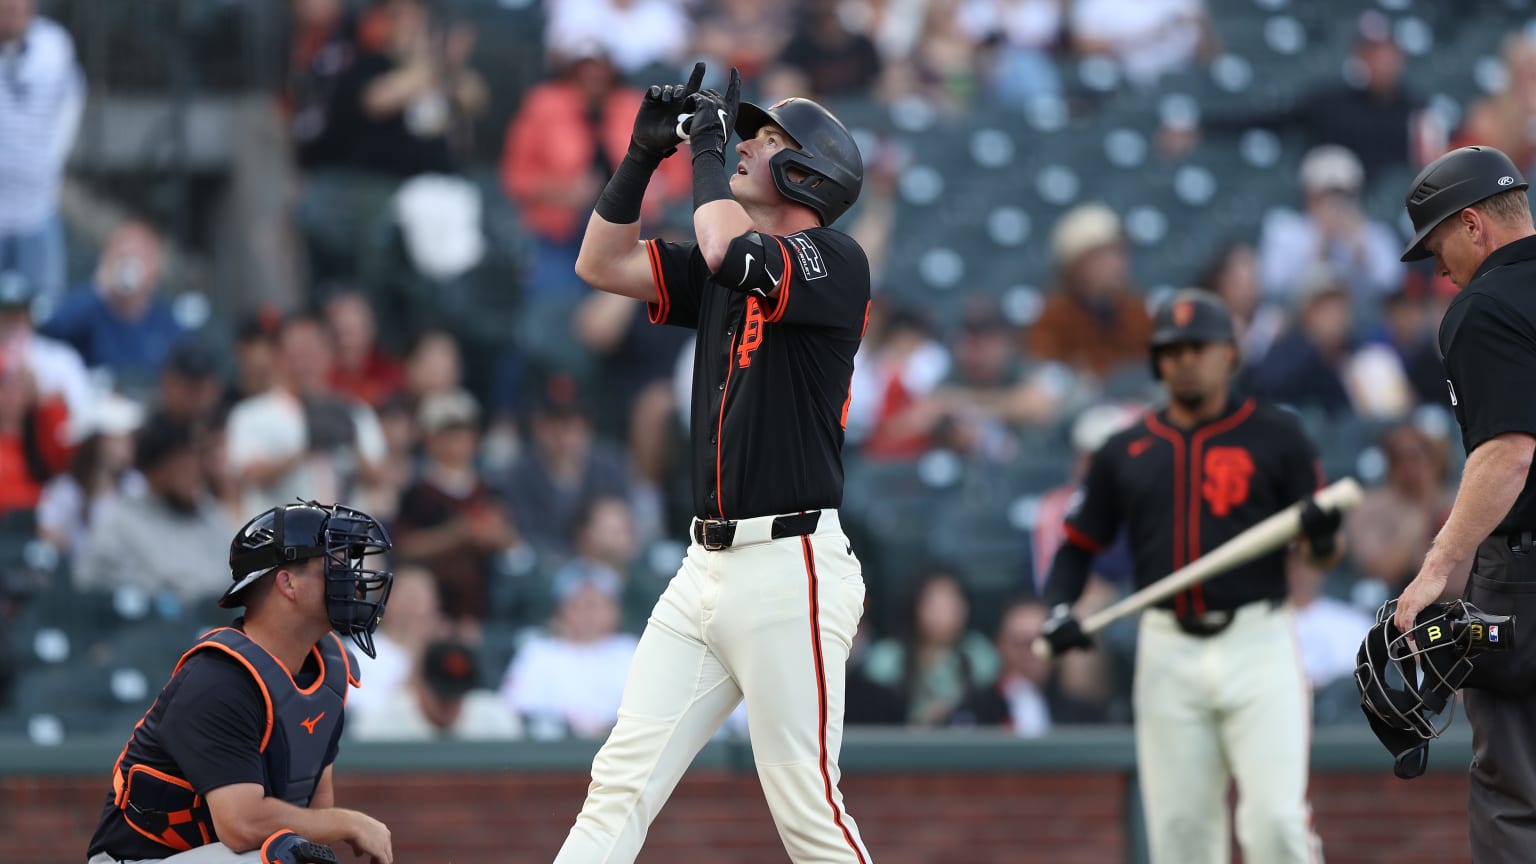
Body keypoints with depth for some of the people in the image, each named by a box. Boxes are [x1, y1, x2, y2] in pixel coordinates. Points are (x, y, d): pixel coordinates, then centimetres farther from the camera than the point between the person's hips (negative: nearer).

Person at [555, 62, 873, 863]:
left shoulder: (836, 262, -7)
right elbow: (601, 264, 18)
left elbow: (726, 251, -23)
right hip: (706, 569, 8)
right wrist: (644, 153, 8)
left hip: (788, 572, -8)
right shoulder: (727, 269, 18)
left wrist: (709, 144, -8)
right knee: (621, 782, 0)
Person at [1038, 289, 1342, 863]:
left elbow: (1323, 555, 5)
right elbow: (1078, 546, 16)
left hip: (1257, 644, -3)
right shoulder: (1125, 452, 13)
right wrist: (1059, 612, -3)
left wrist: (1322, 535, -19)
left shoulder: (1275, 437, 5)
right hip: (1168, 654, 3)